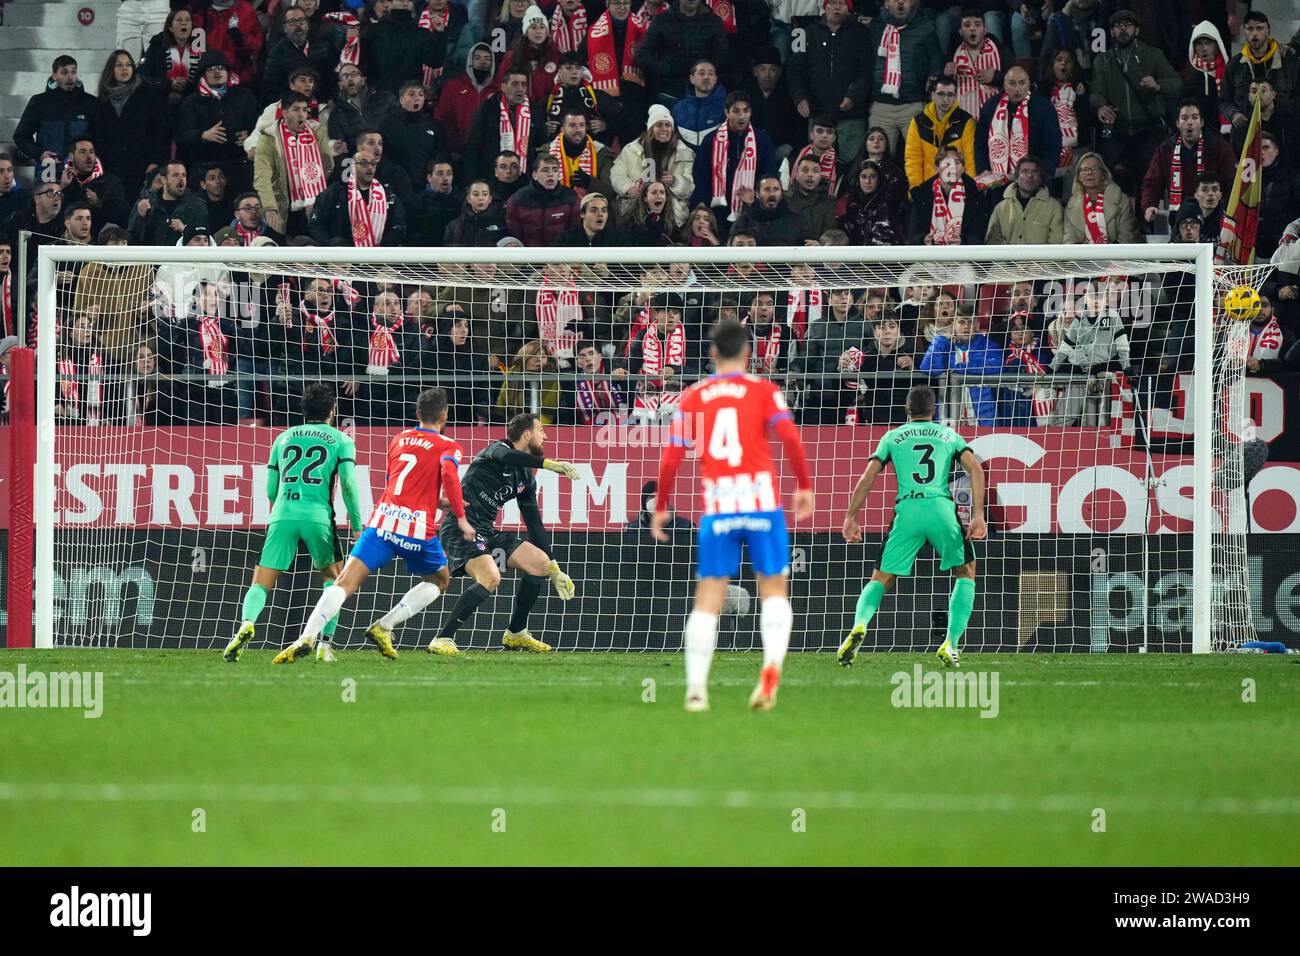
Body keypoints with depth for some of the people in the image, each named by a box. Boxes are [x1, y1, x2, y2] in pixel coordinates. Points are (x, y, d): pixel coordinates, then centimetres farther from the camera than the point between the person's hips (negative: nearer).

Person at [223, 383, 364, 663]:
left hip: (282, 515, 2)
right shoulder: (341, 440, 10)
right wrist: (357, 526, 6)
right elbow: (348, 484, -1)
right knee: (334, 578, 20)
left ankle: (246, 623, -30)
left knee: (261, 584, 1)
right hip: (318, 516, -2)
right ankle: (325, 644, 8)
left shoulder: (284, 438, 20)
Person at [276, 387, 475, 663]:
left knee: (344, 584, -5)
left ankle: (307, 637, -27)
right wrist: (461, 517, -10)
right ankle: (384, 627, 6)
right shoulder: (448, 446, 7)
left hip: (382, 519, 3)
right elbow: (449, 473, -15)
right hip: (417, 526, -3)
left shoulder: (398, 439, 23)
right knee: (439, 580, 23)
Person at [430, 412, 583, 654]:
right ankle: (442, 640, -24)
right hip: (460, 528, -9)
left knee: (540, 562, 5)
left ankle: (516, 634, 18)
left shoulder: (526, 478, 15)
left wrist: (555, 571, 15)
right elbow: (507, 457, -35)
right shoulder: (497, 448, -7)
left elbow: (534, 524, 18)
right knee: (490, 578, -29)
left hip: (487, 532, 9)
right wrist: (550, 464, -40)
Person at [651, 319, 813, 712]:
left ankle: (696, 687, -4)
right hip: (761, 502, -1)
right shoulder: (763, 390, 5)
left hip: (716, 507, 1)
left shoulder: (694, 397, 10)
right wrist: (804, 486, -2)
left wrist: (661, 507, 16)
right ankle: (772, 665, -16)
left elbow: (671, 458, 7)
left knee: (708, 599, 5)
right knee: (774, 590, 9)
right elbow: (790, 438, -10)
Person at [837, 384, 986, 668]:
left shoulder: (892, 437, 19)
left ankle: (859, 626, -23)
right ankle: (950, 644, 8)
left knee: (880, 579, 8)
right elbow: (975, 469, 5)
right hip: (941, 506, 0)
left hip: (907, 510, 0)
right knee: (966, 573, 21)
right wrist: (978, 515, 1)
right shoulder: (949, 435, 19)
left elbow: (867, 478, 10)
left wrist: (850, 518, 13)